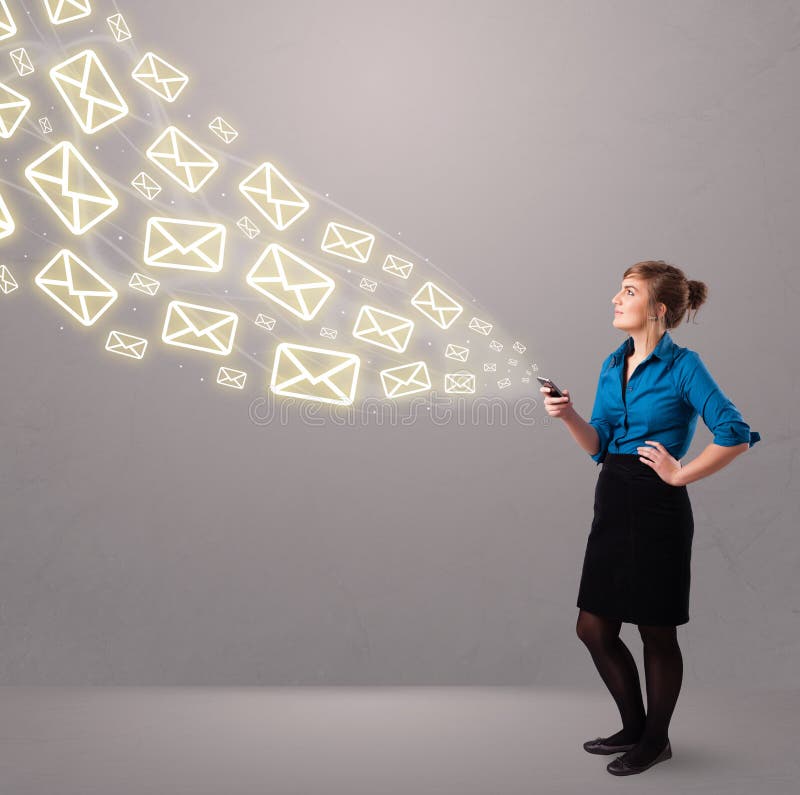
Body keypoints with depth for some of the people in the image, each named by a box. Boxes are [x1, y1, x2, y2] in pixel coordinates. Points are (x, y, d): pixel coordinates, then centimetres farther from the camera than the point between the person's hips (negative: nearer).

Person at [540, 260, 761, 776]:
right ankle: (635, 728, 32)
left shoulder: (683, 366, -10)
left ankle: (656, 740, 29)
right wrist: (569, 415, -9)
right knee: (594, 627, 12)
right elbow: (599, 446, 8)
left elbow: (736, 435, -16)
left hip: (658, 509, -7)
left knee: (657, 632, 8)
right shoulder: (613, 365, 10)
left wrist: (681, 474, -12)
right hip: (613, 504, 7)